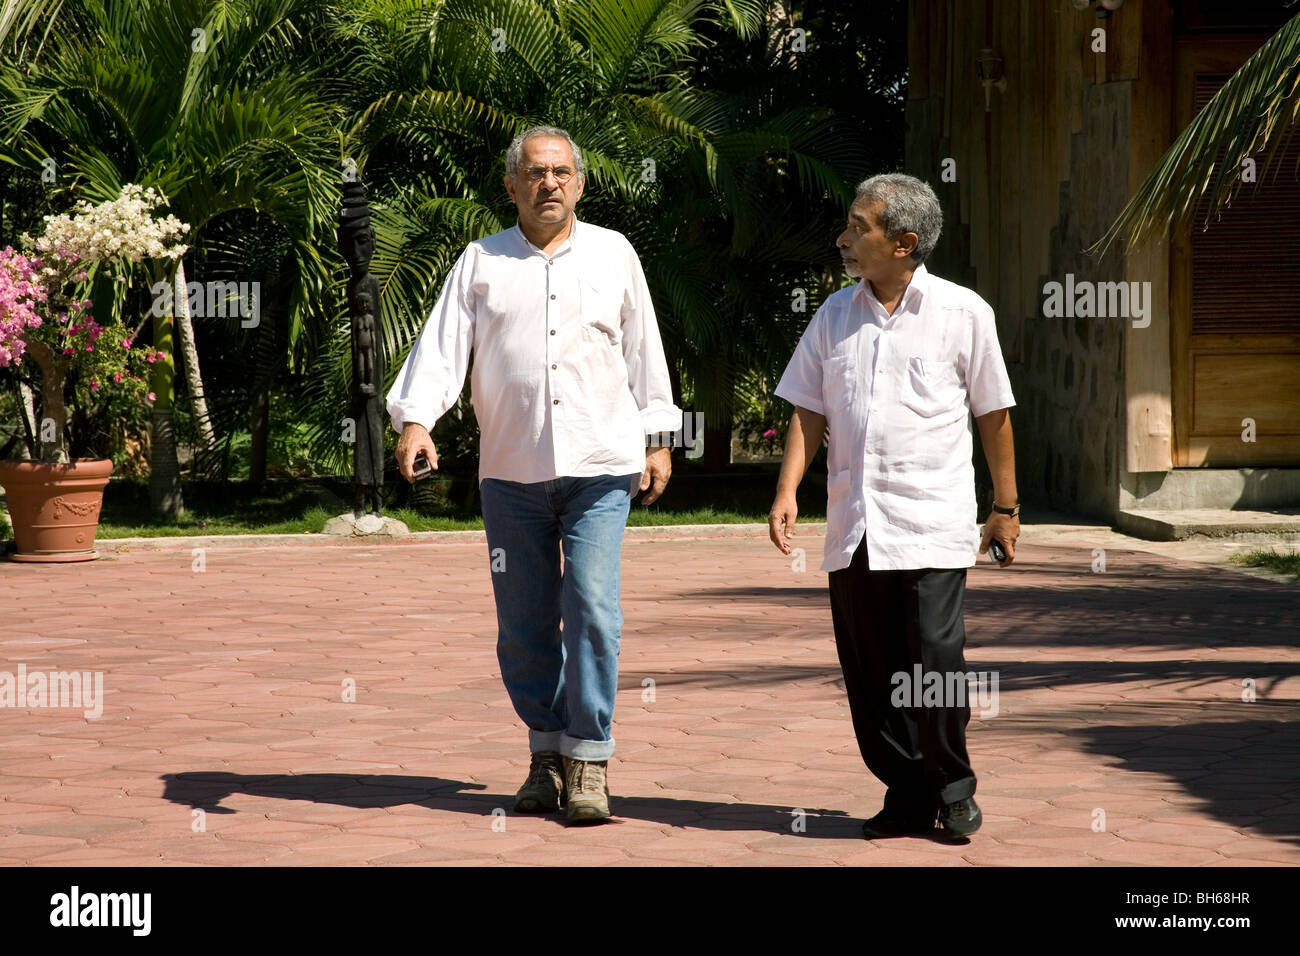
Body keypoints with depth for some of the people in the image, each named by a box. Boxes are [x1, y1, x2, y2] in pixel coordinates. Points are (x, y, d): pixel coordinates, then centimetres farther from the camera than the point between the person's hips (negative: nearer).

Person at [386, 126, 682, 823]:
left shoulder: (613, 254, 11)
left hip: (600, 463, -1)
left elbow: (643, 349, 15)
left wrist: (658, 439, 12)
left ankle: (589, 762, -5)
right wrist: (415, 419, -15)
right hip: (511, 471, 1)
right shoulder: (481, 262, 9)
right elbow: (441, 345, 1)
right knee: (524, 625, 4)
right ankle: (548, 752, 18)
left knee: (593, 610, -10)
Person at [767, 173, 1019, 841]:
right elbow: (809, 411, 12)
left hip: (932, 528, -4)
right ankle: (907, 794, 14)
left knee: (935, 666, -11)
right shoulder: (835, 315, 11)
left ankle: (953, 788, 9)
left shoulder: (962, 314, 0)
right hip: (853, 530, 4)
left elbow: (994, 416, 6)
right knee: (869, 674, 2)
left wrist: (1005, 509, 9)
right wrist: (788, 490, -1)